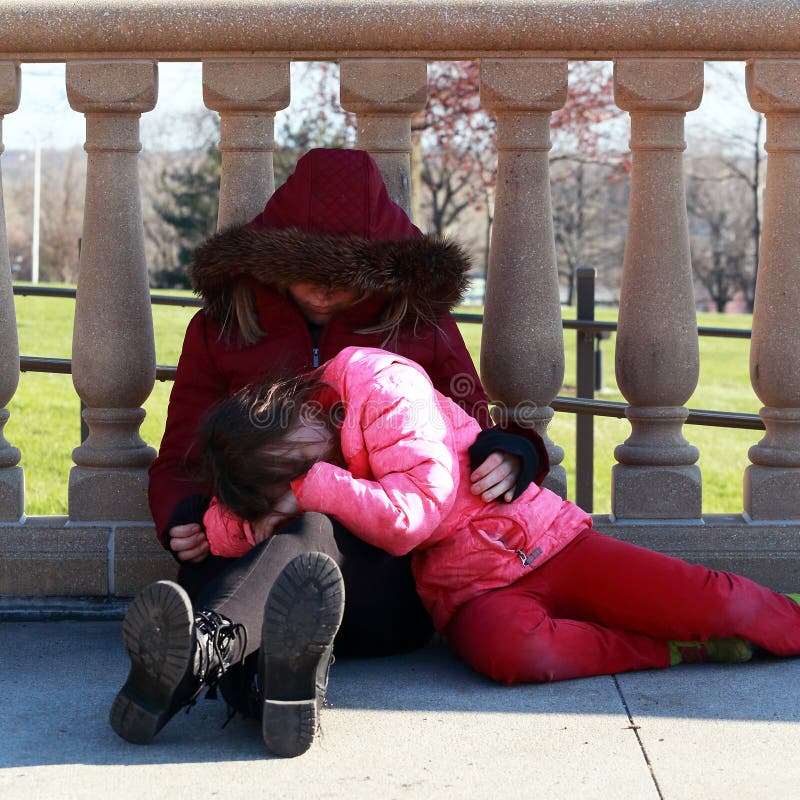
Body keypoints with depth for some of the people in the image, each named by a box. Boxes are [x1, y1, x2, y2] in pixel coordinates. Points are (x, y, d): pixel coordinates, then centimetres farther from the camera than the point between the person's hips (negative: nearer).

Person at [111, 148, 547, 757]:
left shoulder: (422, 327, 17)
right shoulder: (221, 328, 17)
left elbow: (477, 434, 21)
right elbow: (180, 458, 18)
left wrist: (511, 454, -6)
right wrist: (183, 518, -7)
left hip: (383, 572, -1)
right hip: (243, 550, 1)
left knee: (310, 529, -39)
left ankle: (206, 645, -70)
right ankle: (268, 673, -73)